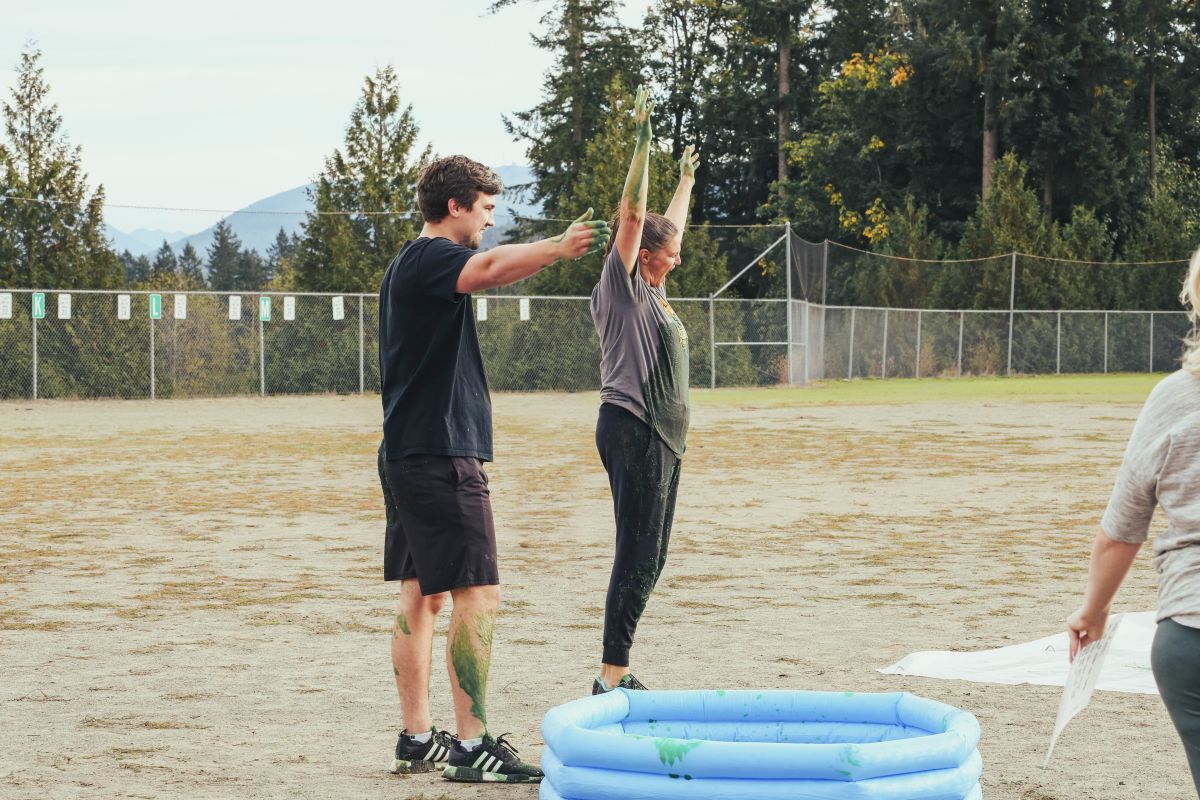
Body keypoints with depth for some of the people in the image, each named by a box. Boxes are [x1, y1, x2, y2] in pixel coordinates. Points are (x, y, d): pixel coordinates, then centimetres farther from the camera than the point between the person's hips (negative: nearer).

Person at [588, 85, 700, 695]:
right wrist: (642, 139, -17)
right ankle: (609, 677, -14)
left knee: (649, 558, 9)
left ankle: (618, 672, 11)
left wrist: (687, 180, 45)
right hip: (631, 428, -10)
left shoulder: (652, 291, 18)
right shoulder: (622, 286, -5)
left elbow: (668, 227, 34)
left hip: (661, 434, 10)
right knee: (637, 555, -13)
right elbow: (633, 215, -14)